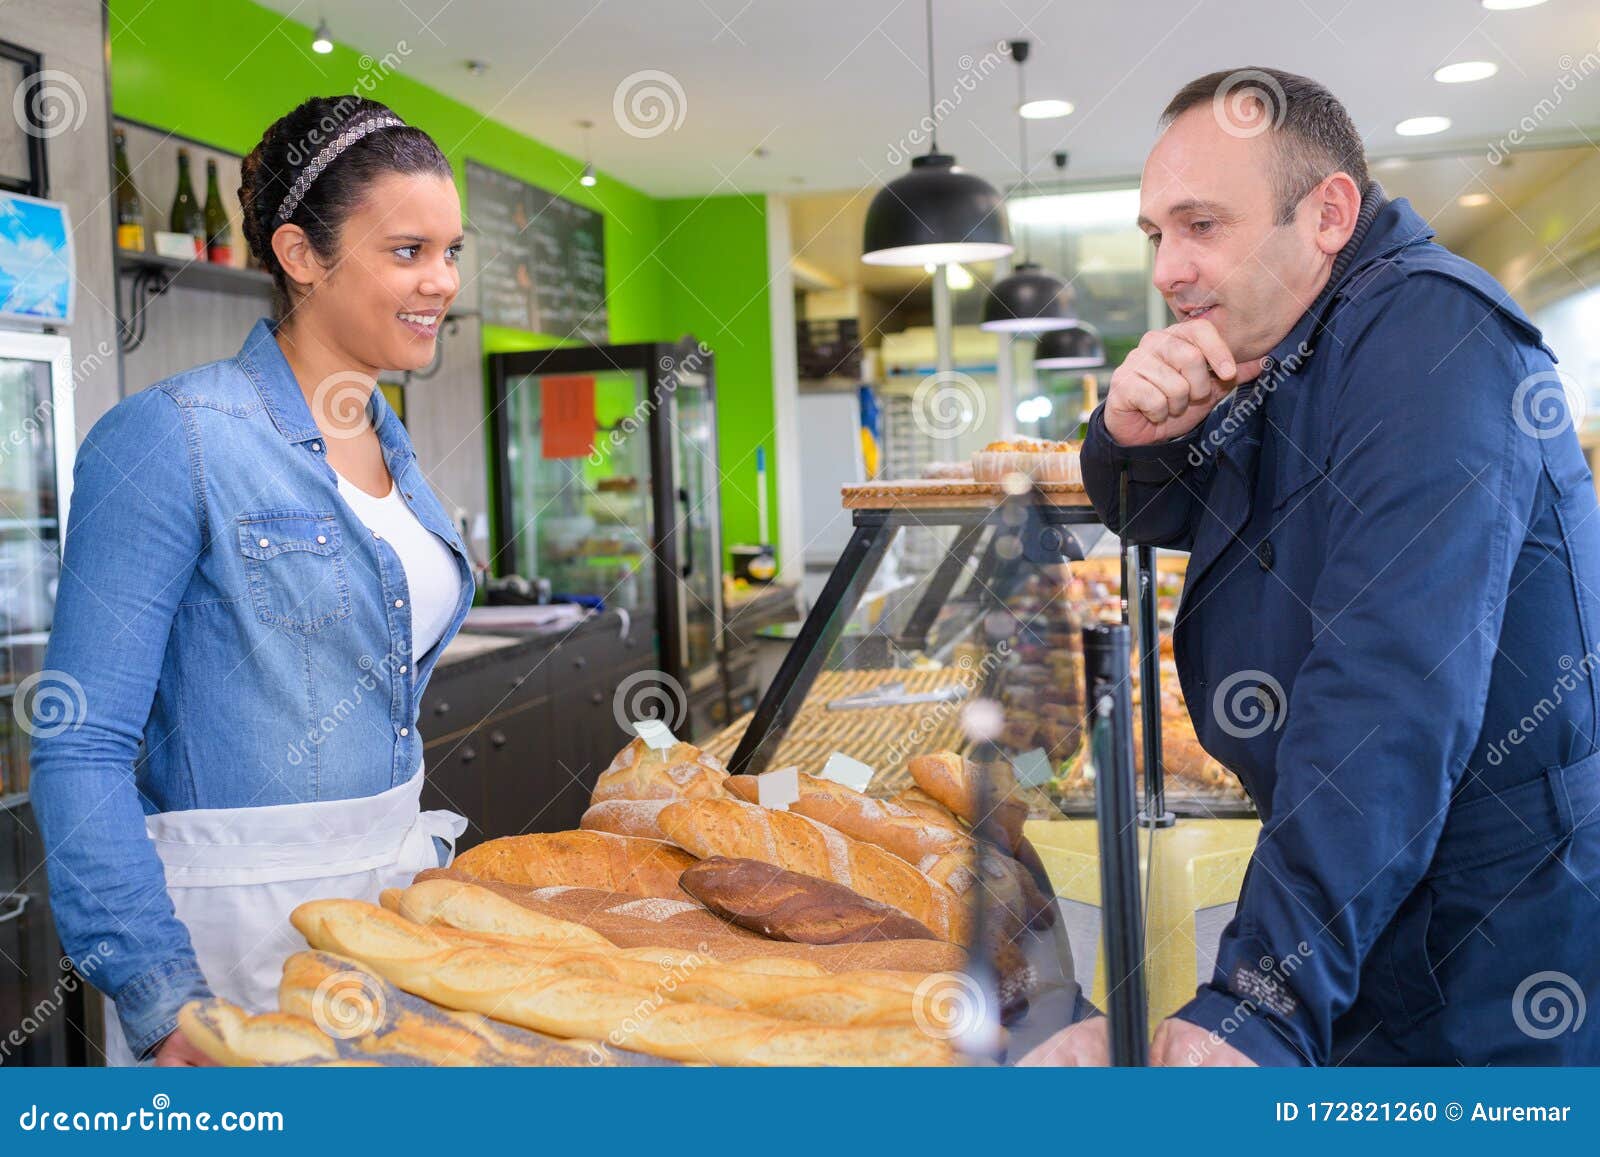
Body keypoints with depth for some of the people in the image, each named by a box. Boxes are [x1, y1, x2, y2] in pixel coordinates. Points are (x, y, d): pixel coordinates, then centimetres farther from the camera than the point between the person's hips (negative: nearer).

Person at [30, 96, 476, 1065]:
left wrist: (425, 862, 15)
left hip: (393, 885, 7)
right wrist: (161, 999, -23)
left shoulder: (393, 444, 8)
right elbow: (82, 749, -17)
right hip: (238, 913, -7)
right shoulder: (171, 440, -15)